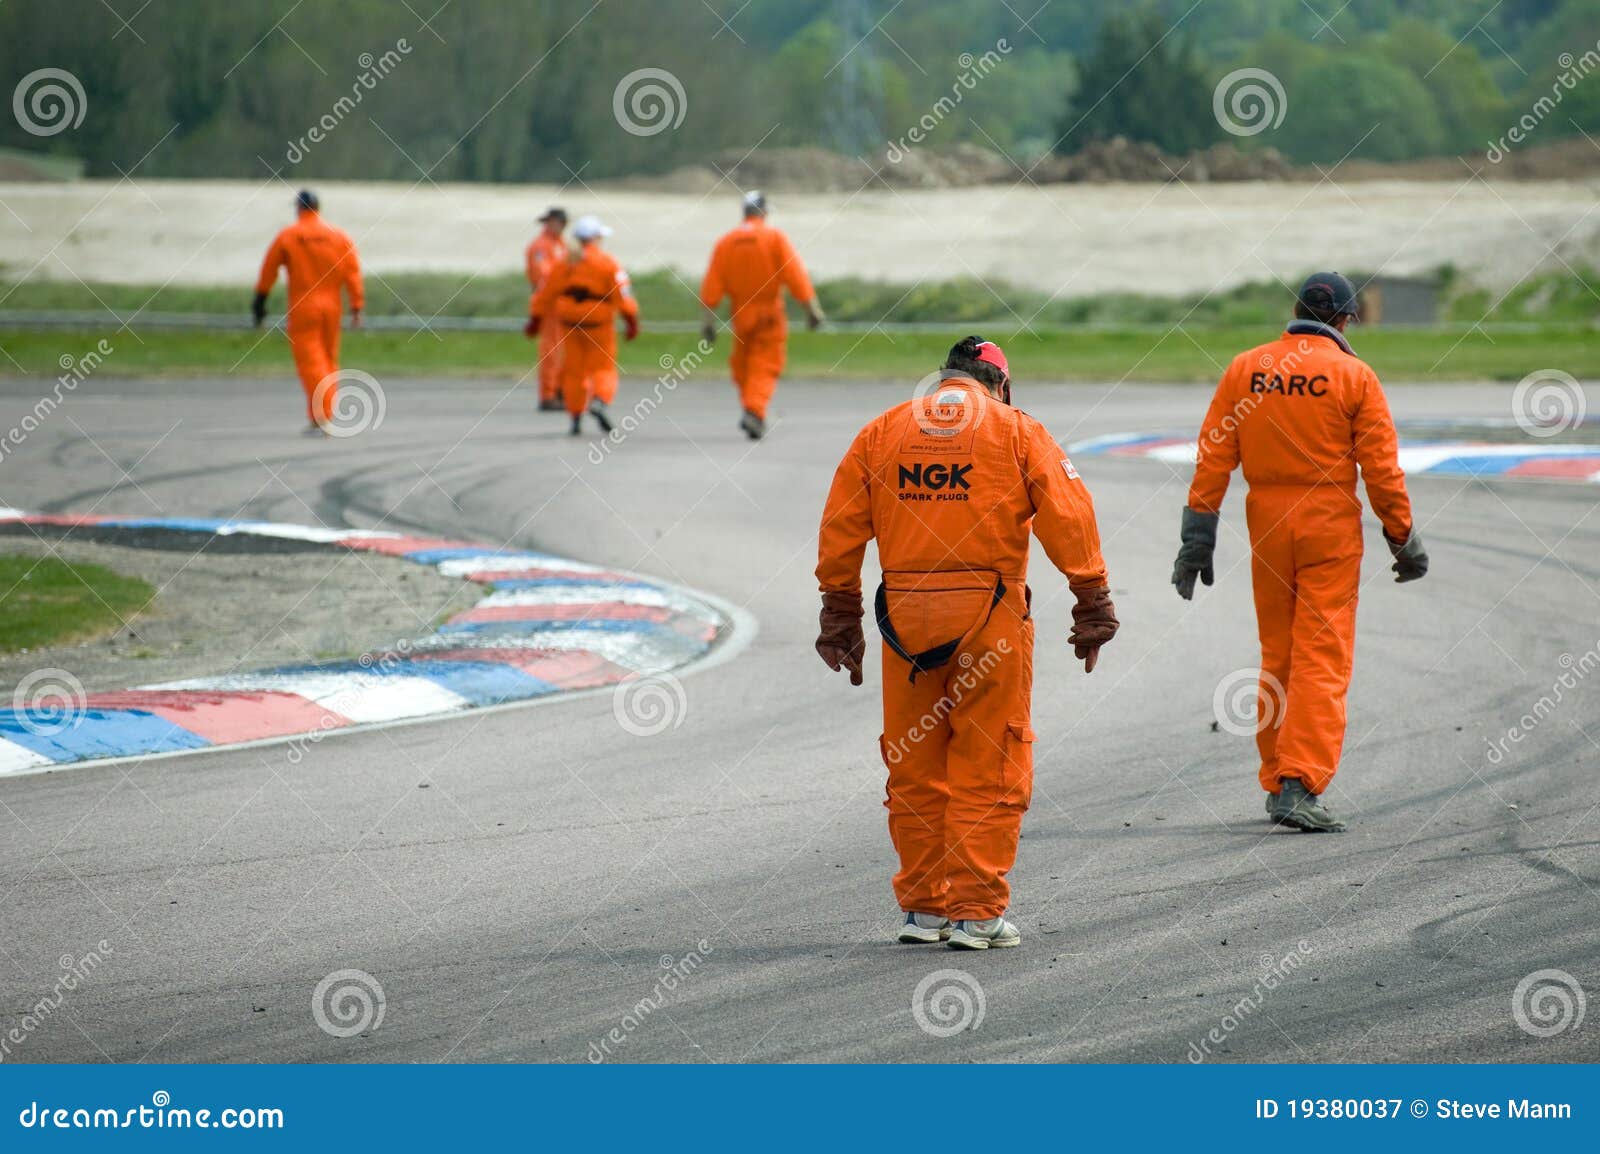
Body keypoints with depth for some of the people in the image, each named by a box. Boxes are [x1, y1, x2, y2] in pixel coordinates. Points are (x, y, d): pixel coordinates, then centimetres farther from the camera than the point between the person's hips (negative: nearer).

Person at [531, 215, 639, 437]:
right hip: (599, 324, -3)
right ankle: (600, 401, -23)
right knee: (603, 368, 4)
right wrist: (631, 319, -13)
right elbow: (621, 293, -13)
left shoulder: (565, 263, 6)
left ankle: (575, 419, 8)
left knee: (573, 371, 9)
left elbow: (547, 292, 7)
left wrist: (536, 318, 15)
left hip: (568, 324, 3)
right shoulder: (608, 263, -5)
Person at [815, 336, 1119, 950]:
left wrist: (840, 617, 17)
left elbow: (840, 530, 10)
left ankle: (922, 908, 17)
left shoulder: (881, 432, 11)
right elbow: (1068, 519, -5)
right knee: (989, 768, 2)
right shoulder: (1016, 431, 3)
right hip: (989, 612, -3)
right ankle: (976, 913, 0)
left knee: (914, 769, 12)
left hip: (906, 615, 3)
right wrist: (1093, 607, -1)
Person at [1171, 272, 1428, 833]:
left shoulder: (1244, 370, 3)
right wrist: (1403, 540, 4)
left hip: (1266, 528, 4)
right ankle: (1300, 786, -15)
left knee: (1276, 657, 14)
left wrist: (1197, 539, 3)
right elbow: (1381, 469, -6)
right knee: (1322, 659, -4)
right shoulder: (1354, 376, -6)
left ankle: (1277, 784, 19)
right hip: (1330, 532, -4)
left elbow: (1213, 458, 1)